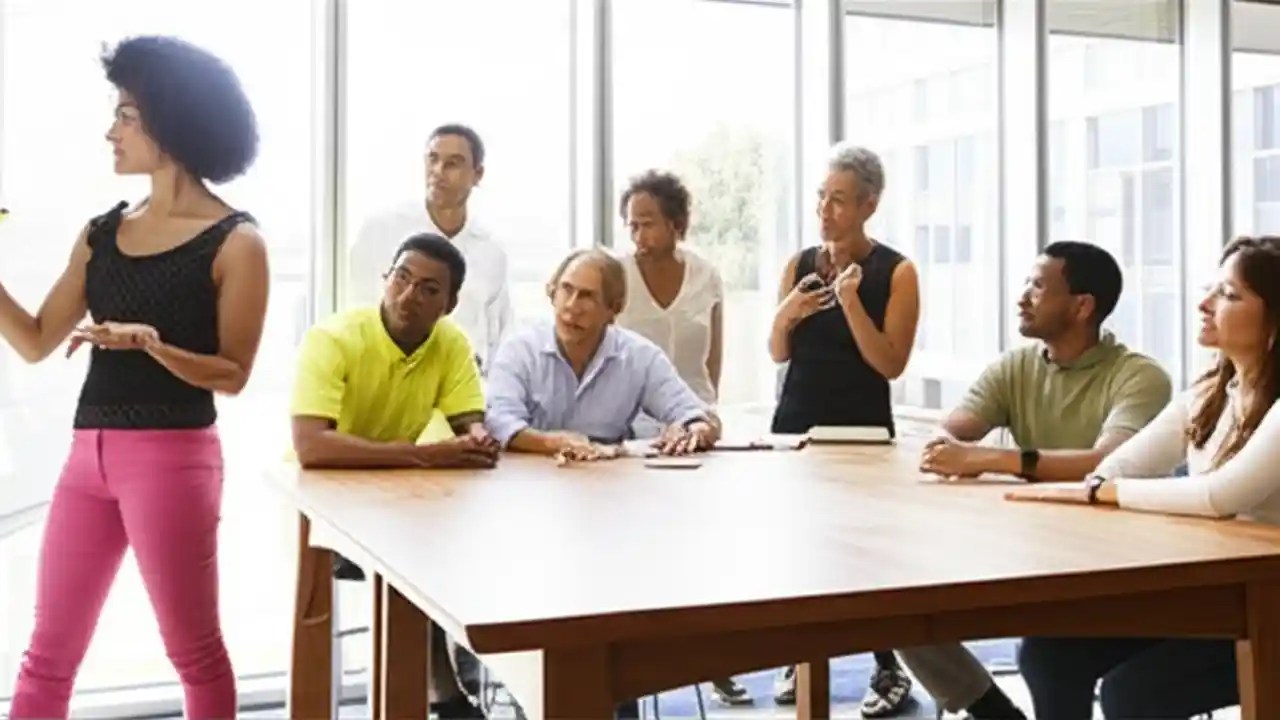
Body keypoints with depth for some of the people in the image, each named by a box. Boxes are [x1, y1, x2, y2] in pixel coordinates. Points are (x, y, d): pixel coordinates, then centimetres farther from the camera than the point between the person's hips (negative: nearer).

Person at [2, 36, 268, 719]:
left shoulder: (234, 242, -6)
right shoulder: (102, 233, 11)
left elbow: (233, 374, -7)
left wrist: (148, 341, -21)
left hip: (173, 456, -6)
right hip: (89, 454, 6)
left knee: (194, 651, 6)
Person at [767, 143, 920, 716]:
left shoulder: (896, 272, -6)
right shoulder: (800, 264, 6)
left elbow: (891, 364, -11)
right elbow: (778, 354, 10)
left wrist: (851, 304, -21)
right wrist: (786, 315, -10)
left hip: (862, 428, -4)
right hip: (796, 420, 4)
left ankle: (889, 669, 9)